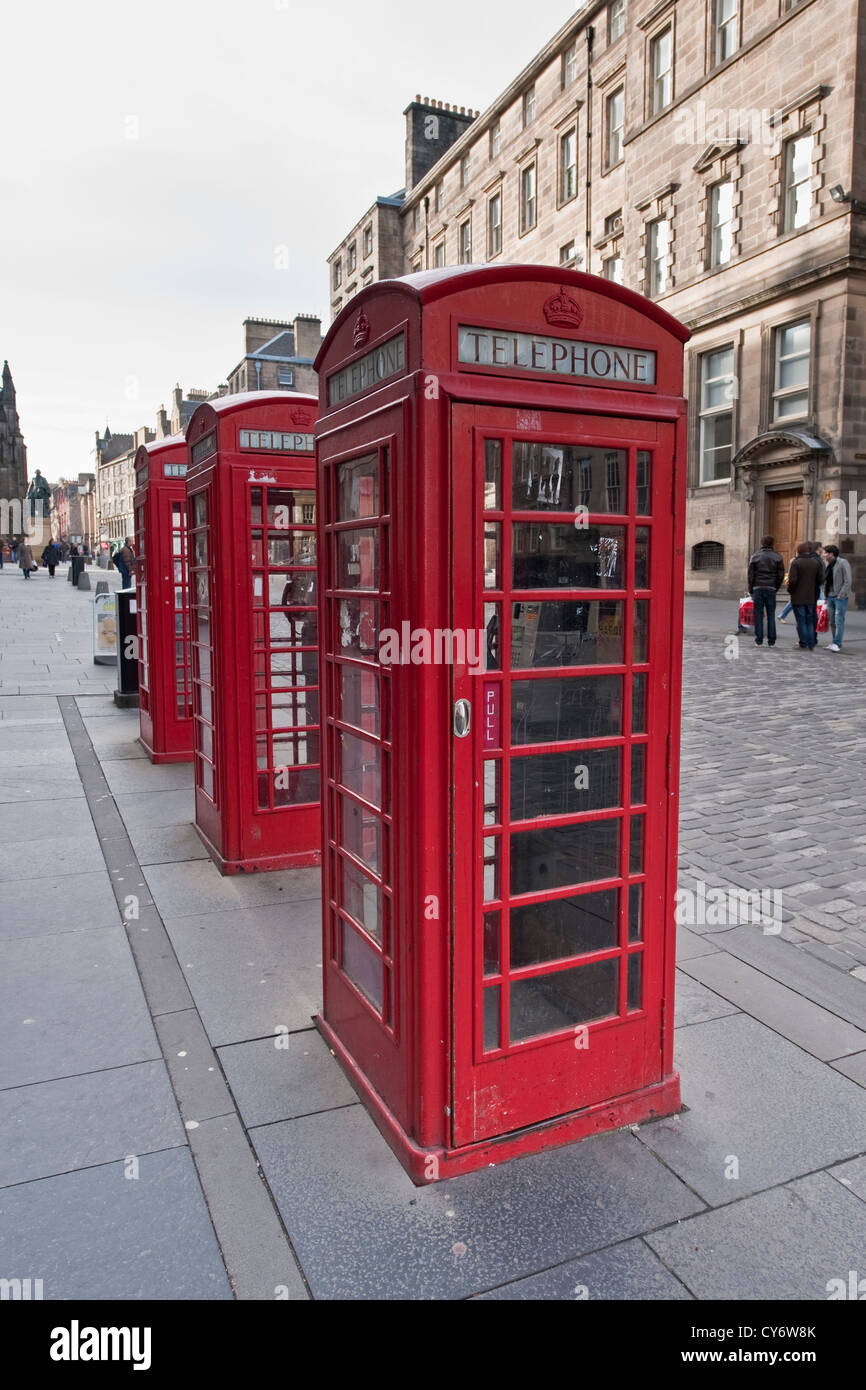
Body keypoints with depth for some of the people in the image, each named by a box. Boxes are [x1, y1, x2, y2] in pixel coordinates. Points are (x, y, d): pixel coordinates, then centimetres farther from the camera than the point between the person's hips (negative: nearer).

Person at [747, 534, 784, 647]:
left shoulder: (755, 556, -1)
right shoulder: (777, 557, 3)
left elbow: (751, 575, 0)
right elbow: (781, 575, 2)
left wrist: (751, 591, 6)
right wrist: (776, 589, 12)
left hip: (758, 588, -1)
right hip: (771, 589, 1)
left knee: (758, 615, 2)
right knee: (771, 615, 5)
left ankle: (759, 641, 1)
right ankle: (771, 641, 5)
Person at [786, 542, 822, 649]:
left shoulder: (795, 562, -13)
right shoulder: (816, 562, 6)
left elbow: (792, 580, -18)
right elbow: (820, 580, 9)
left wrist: (790, 590, -1)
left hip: (798, 597, -5)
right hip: (811, 597, 5)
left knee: (801, 621, 0)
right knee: (810, 621, 12)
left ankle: (803, 644, 0)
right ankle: (811, 643, 13)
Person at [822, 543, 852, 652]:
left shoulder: (843, 563, -10)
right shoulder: (829, 564, 15)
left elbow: (847, 581, -14)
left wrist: (841, 595, -18)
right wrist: (826, 596, 14)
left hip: (840, 597, -8)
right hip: (830, 597, 8)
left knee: (839, 620, -10)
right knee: (832, 621, 10)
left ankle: (837, 644, -12)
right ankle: (835, 642, 18)